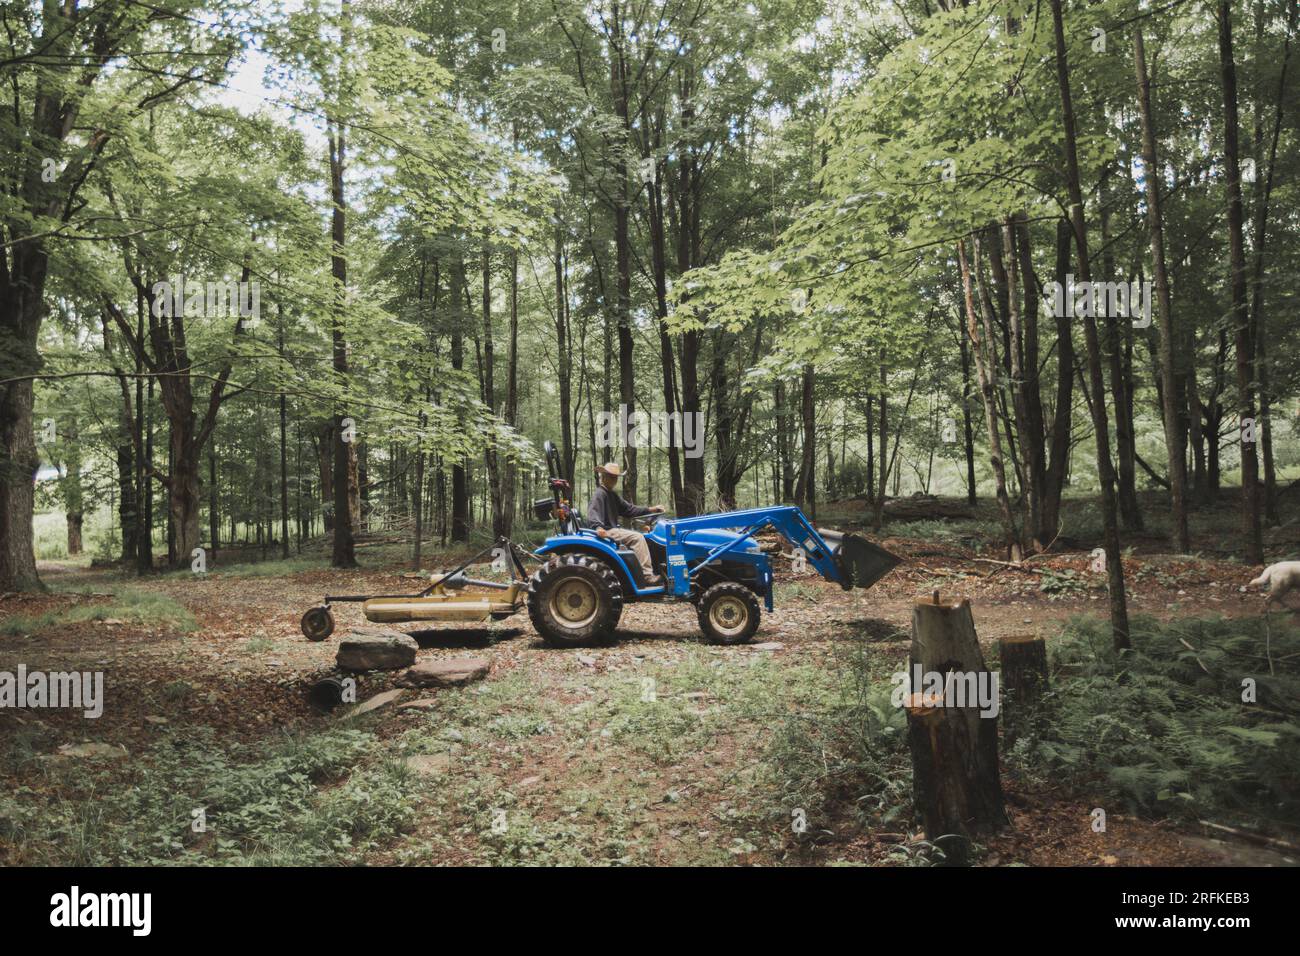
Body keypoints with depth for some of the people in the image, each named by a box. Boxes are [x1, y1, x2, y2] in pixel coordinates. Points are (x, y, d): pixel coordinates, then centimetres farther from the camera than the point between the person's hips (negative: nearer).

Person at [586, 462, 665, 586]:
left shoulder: (612, 495, 19)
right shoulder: (599, 493, -12)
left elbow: (627, 509, 21)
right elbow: (593, 512, -28)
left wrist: (650, 510, 13)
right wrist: (598, 527, -48)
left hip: (614, 529, 11)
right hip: (607, 532, -11)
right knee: (637, 537, -23)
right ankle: (648, 576, -26)